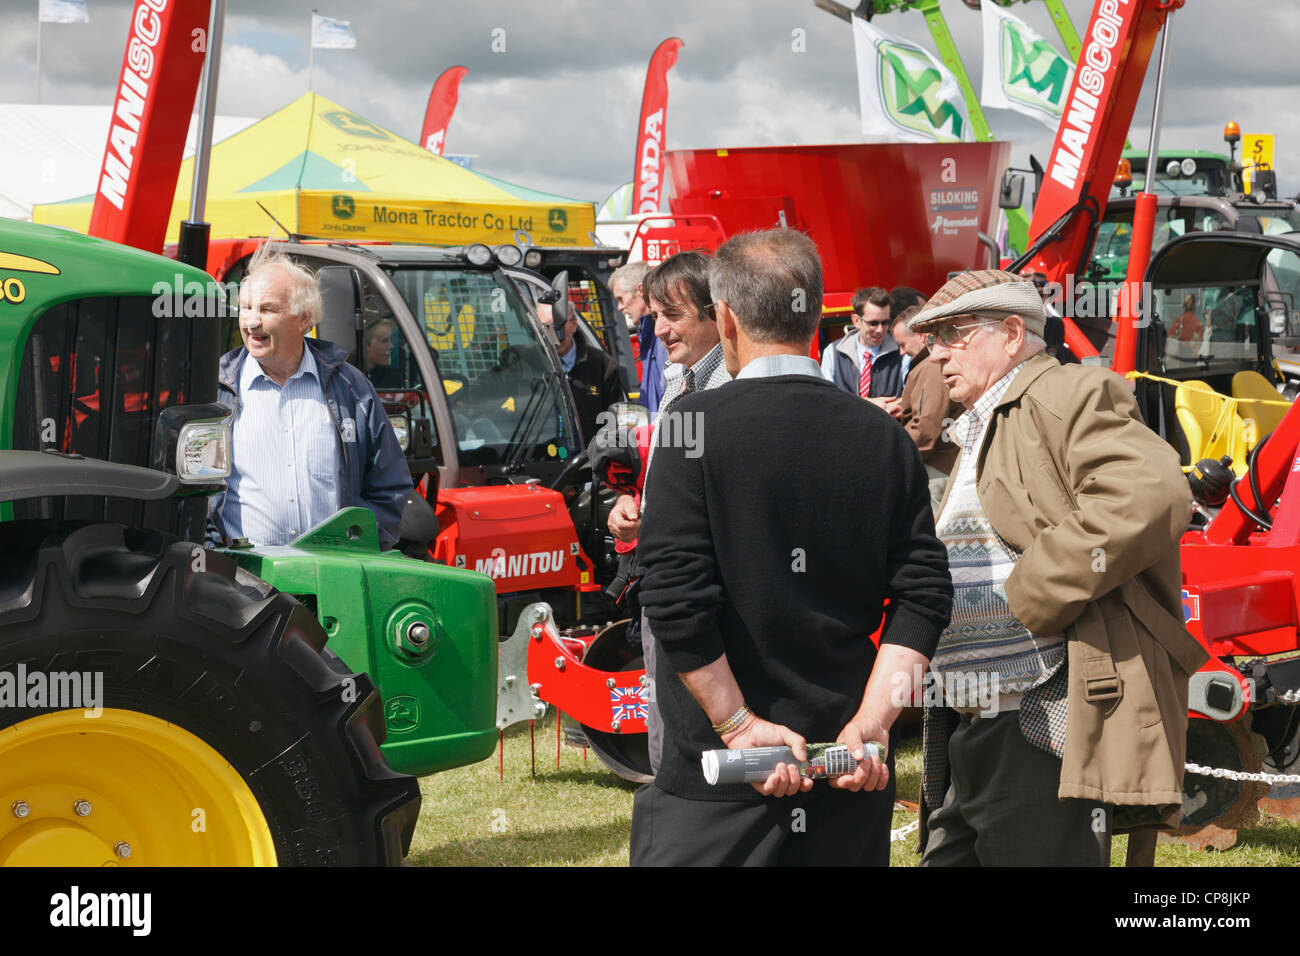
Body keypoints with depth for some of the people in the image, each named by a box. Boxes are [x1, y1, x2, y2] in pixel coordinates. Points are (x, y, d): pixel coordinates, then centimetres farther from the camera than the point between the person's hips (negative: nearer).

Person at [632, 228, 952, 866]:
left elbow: (676, 599, -16)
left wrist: (740, 724, -11)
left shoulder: (699, 426, -9)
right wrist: (869, 723, -4)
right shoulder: (885, 438, 3)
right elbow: (923, 597, -1)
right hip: (851, 773, 4)